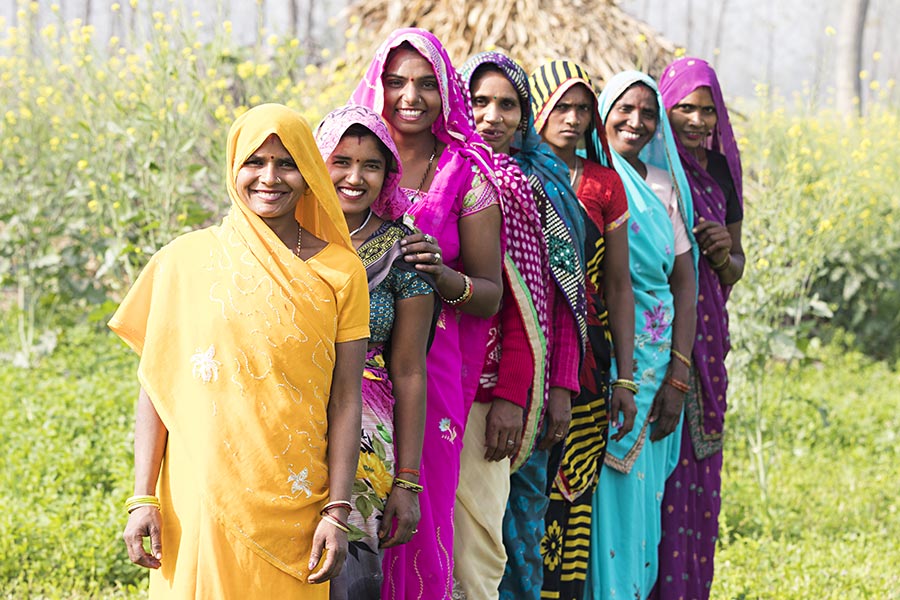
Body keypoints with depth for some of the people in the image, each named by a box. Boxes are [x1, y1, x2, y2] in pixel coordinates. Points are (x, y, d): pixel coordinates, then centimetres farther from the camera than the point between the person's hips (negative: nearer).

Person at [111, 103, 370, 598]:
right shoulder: (186, 259, 2)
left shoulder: (340, 271, 3)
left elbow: (344, 401, 1)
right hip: (198, 499, 0)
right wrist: (143, 498, -4)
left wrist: (337, 513, -5)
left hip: (294, 507, 1)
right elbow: (155, 386, 2)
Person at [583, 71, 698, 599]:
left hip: (654, 358, 4)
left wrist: (677, 378, 0)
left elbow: (685, 283, 8)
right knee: (602, 488, -4)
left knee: (640, 490, 8)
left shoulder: (667, 186, 11)